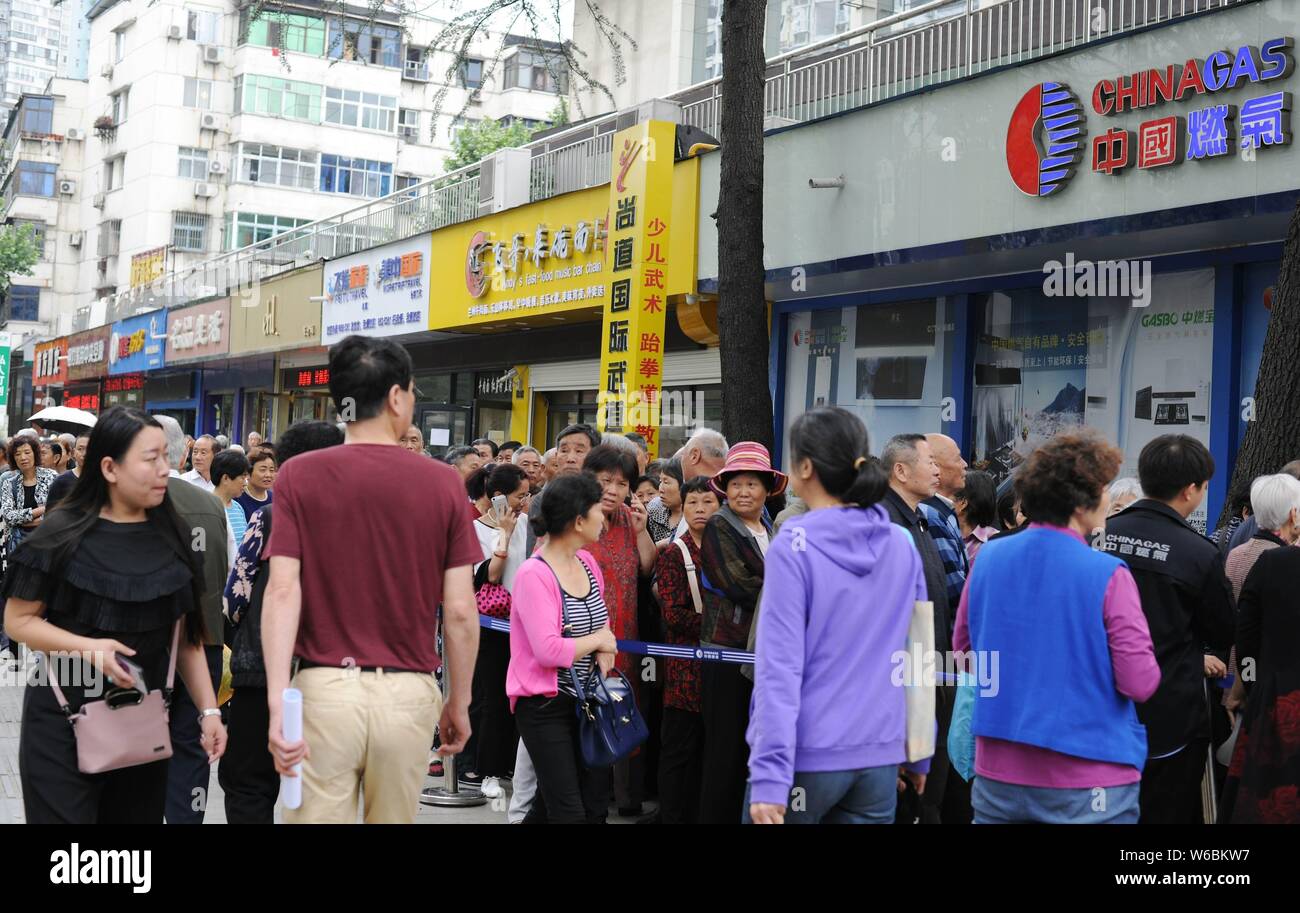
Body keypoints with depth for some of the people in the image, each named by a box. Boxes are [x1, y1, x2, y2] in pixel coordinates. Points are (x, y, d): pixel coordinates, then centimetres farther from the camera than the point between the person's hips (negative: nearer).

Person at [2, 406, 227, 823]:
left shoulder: (171, 536, 4)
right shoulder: (63, 534, -10)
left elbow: (185, 634, 8)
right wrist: (88, 647, -22)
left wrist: (208, 710, 2)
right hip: (65, 721, -4)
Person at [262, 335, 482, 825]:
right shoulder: (443, 482, -2)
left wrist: (278, 702, -12)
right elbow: (460, 611, -2)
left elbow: (283, 591, -10)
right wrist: (459, 701, 10)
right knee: (394, 818, 17)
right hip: (408, 693, 1)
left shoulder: (299, 475, -2)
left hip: (324, 687, -1)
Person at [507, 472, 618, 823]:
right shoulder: (534, 575, -19)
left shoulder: (587, 561, 6)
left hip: (583, 700, 8)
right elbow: (548, 650, -26)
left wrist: (602, 654, 0)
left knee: (595, 805, 12)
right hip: (544, 704, -8)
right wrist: (598, 641, -12)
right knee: (569, 812, -6)